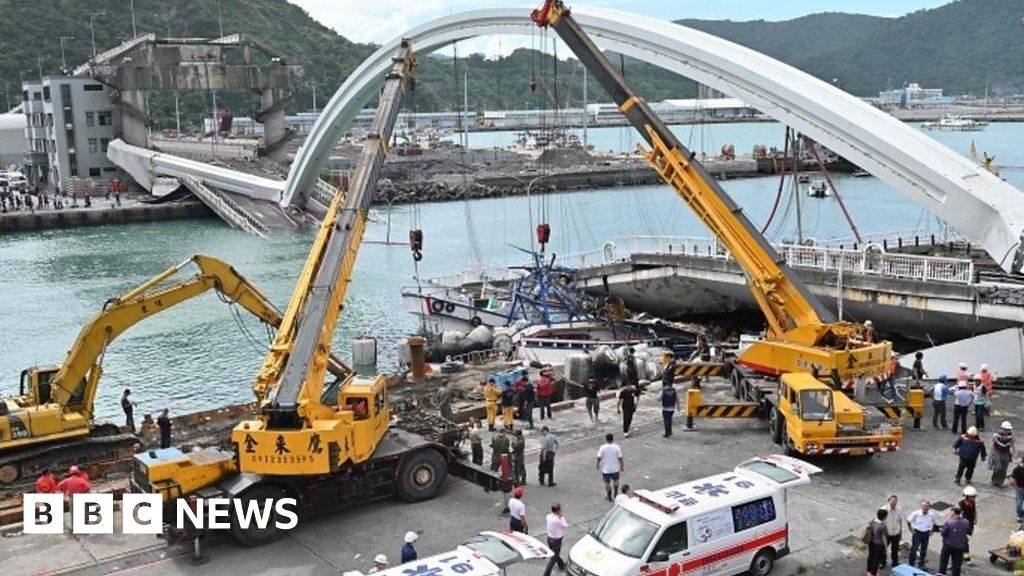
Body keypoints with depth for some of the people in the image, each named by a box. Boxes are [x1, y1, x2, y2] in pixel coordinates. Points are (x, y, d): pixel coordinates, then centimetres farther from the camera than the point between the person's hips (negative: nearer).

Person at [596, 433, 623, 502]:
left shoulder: (602, 447, -15)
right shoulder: (617, 447, -16)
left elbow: (599, 458, -10)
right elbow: (620, 458, -12)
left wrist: (598, 465, 8)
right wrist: (622, 467, 3)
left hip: (606, 469, 0)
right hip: (615, 469, 1)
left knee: (607, 483, 16)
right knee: (616, 481, 28)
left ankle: (609, 497, 27)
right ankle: (615, 493, 35)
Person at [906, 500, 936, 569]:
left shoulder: (932, 515, -10)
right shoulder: (916, 513, -17)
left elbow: (934, 523, 12)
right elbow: (908, 520, -3)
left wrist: (931, 531, 3)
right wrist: (911, 530, -4)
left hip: (926, 534, 3)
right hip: (917, 532, -3)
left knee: (924, 550, 14)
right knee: (914, 549, -5)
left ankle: (921, 564, 32)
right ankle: (911, 564, 11)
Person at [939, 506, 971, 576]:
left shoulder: (949, 522, -24)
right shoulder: (966, 523, -14)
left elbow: (943, 533, -18)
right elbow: (969, 532, 2)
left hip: (948, 545, -2)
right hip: (960, 546, 2)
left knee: (943, 560, 19)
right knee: (957, 563, 15)